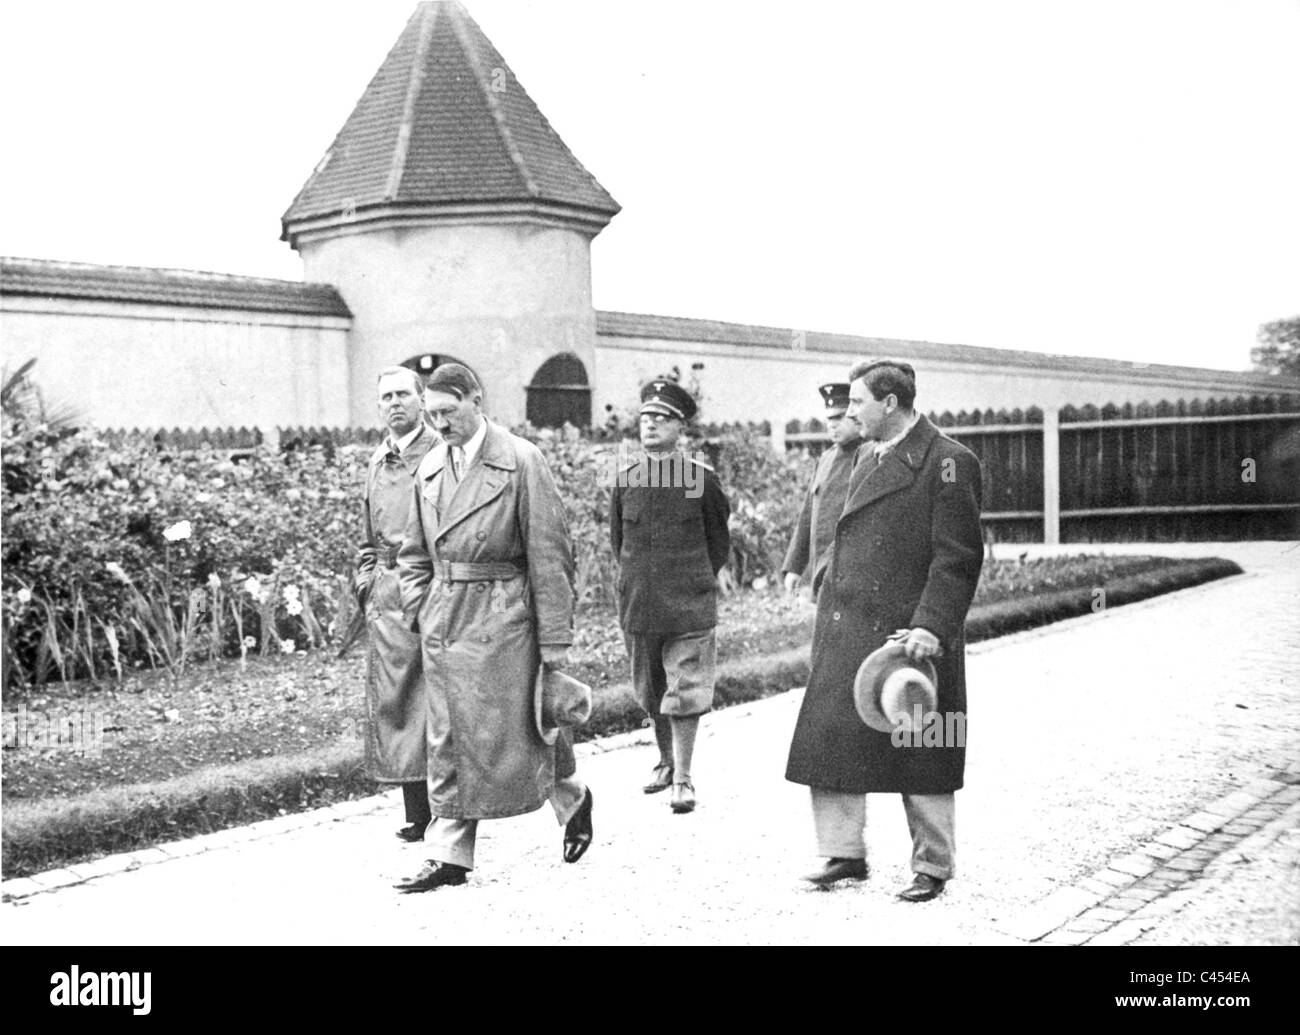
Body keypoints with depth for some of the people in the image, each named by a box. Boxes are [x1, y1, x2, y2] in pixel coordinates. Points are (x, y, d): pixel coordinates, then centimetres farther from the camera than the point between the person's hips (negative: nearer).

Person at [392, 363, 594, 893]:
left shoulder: (521, 461, -8)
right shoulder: (430, 467, 10)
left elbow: (549, 556, -10)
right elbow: (414, 552, 19)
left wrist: (555, 643, -12)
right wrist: (419, 610, 6)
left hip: (503, 620, -5)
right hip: (442, 625, 5)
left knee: (514, 732, 1)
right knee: (447, 742, 6)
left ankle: (572, 795, 30)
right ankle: (449, 856, 14)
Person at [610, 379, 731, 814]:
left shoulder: (701, 478, -4)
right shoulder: (626, 479, 3)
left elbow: (718, 541, 7)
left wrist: (696, 581, 7)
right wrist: (639, 581, 12)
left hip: (689, 605, -3)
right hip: (639, 605, 3)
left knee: (685, 692, -4)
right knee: (650, 691, 15)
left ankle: (683, 779, 4)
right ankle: (666, 759, 34)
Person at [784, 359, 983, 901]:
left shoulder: (948, 462, -10)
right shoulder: (868, 457, 15)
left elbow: (958, 557, -15)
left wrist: (930, 625, -22)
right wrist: (827, 581, 15)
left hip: (907, 634, -7)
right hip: (846, 630, 7)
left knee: (918, 753, 4)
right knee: (831, 737, 5)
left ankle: (932, 867, 19)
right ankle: (843, 852, 18)